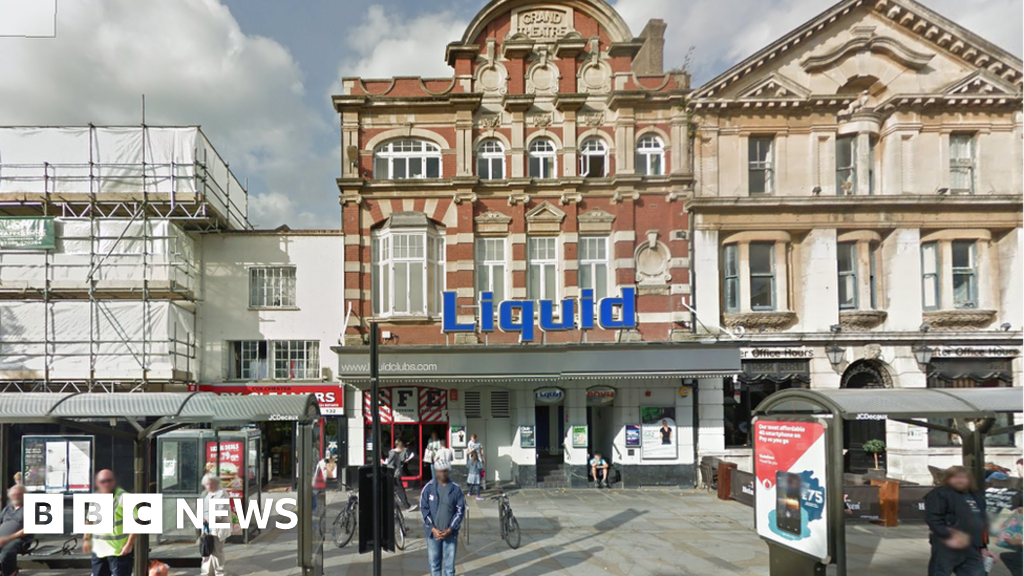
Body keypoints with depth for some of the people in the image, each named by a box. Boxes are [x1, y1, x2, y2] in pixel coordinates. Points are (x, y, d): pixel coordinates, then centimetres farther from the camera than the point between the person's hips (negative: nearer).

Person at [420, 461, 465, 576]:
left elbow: (460, 510, -1)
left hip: (450, 532, 0)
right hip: (433, 532, 0)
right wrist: (433, 529, -11)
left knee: (450, 565, 5)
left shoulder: (456, 489, -3)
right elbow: (424, 509, -3)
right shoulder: (428, 488, -3)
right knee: (434, 562, 9)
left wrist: (449, 530, -9)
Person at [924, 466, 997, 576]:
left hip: (972, 550, 7)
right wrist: (949, 536, -27)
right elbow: (932, 519, -17)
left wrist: (983, 547, 21)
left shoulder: (977, 497, 19)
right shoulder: (939, 494, -7)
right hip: (947, 547, -7)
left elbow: (982, 524, 26)